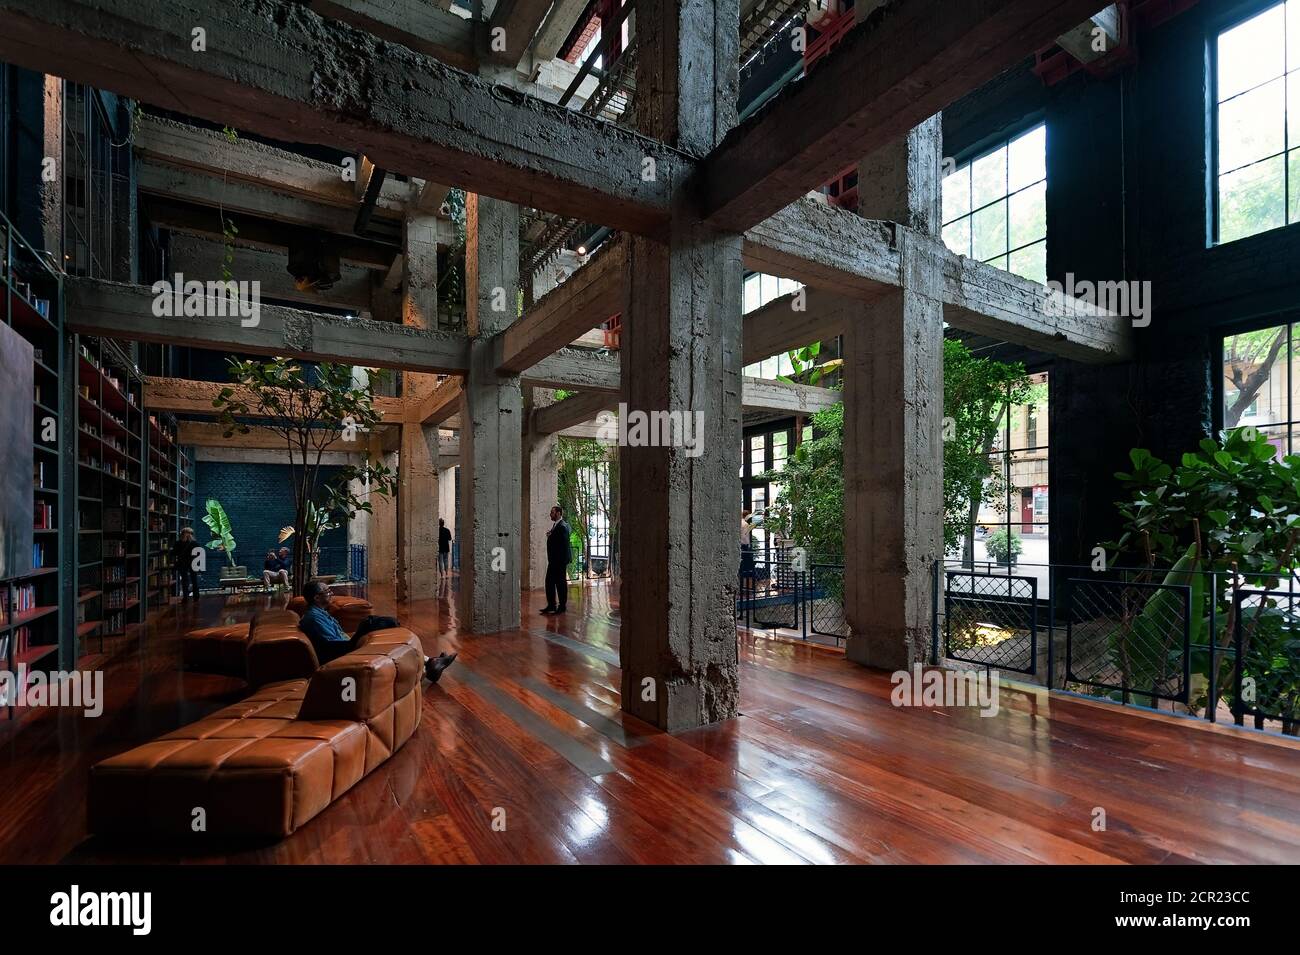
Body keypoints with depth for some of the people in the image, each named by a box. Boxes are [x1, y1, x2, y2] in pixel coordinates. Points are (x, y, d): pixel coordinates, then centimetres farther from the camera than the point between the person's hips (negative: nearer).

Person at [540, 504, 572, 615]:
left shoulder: (562, 526, -17)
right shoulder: (555, 525, 13)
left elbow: (563, 544, -22)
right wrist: (550, 535, -1)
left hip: (560, 560, -10)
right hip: (553, 560, 10)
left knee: (561, 582, 1)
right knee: (549, 582, 12)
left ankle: (562, 606, 12)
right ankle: (551, 605, 20)